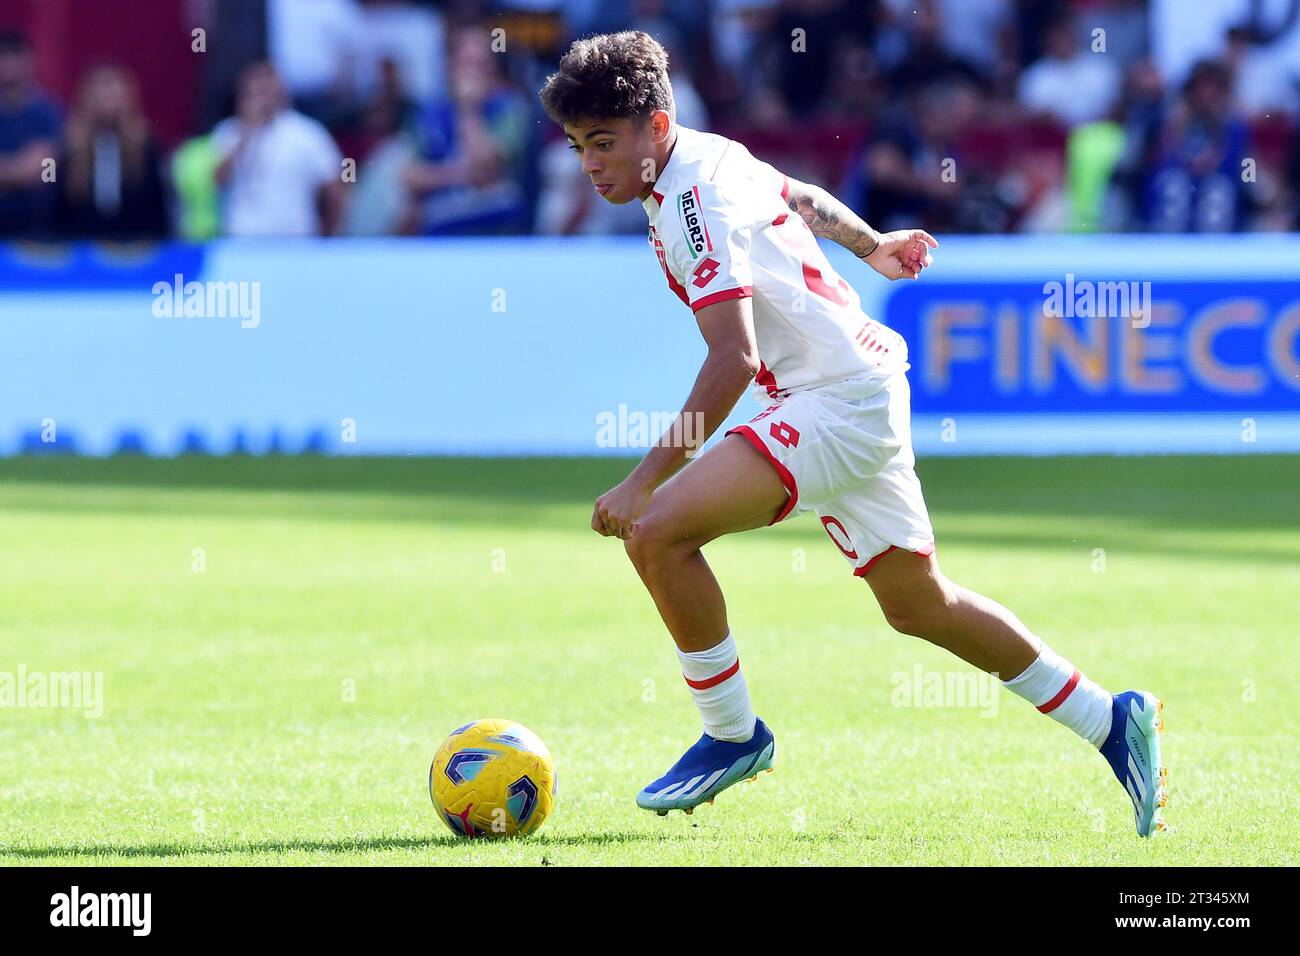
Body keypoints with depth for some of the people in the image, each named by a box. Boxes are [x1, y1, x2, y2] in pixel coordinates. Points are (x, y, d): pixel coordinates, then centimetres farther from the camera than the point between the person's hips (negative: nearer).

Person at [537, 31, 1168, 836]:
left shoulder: (693, 202, -20)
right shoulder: (712, 159, 9)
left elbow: (734, 359, -27)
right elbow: (803, 199, 30)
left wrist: (648, 478, -27)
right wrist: (870, 244, 49)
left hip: (840, 402, -10)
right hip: (867, 389, 10)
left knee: (658, 530, -20)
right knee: (918, 604, 19)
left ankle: (733, 736, -5)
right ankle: (1111, 722, 29)